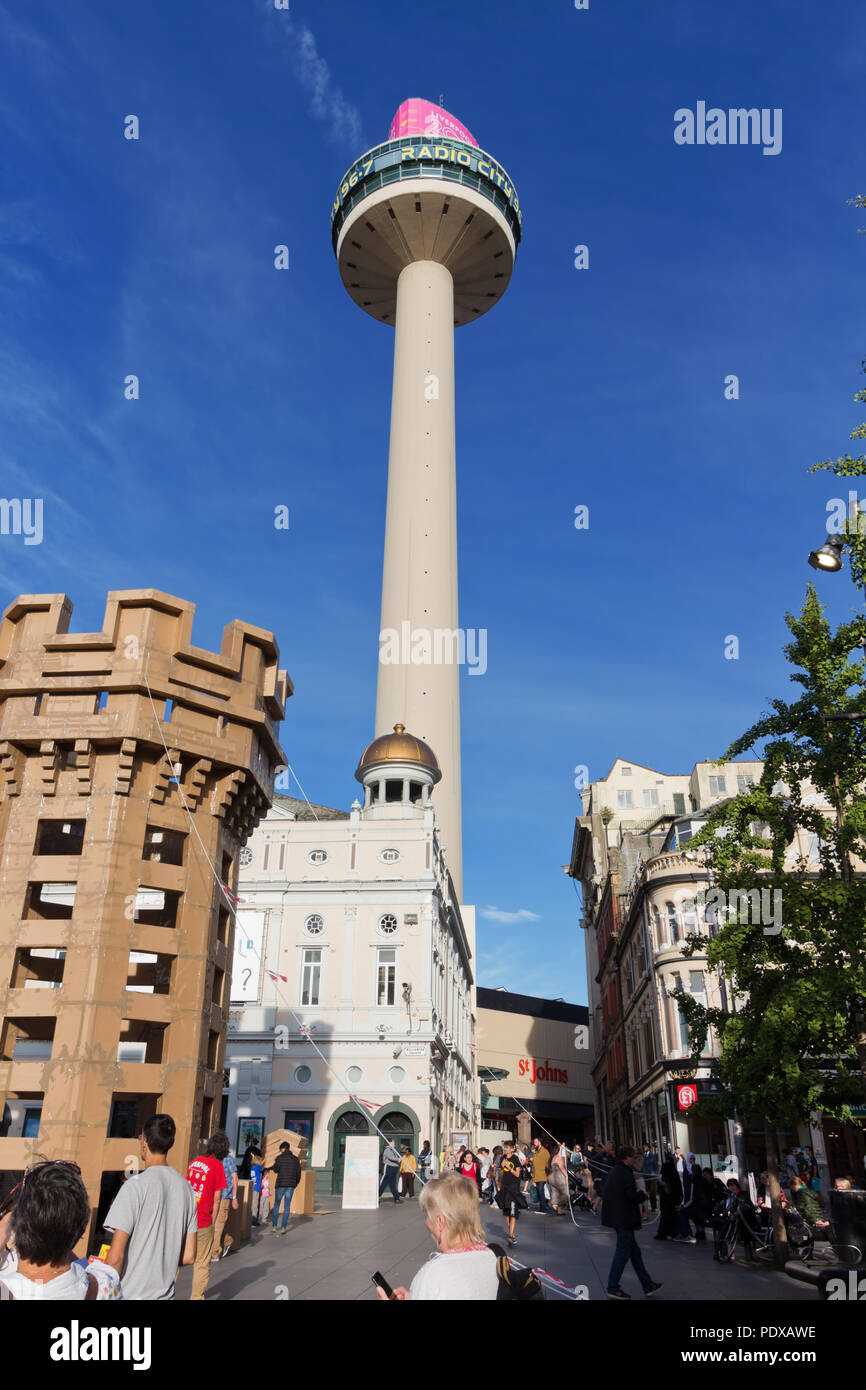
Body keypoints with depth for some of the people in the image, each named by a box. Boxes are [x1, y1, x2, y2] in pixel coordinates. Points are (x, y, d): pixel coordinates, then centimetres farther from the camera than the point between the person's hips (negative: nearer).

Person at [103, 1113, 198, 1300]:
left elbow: (115, 1257, -18)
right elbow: (189, 1257, 6)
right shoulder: (186, 1188, 3)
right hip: (166, 1293, 6)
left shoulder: (135, 1186, -15)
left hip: (131, 1294, -6)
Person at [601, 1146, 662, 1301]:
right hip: (624, 1219, -10)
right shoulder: (625, 1172, -19)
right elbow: (632, 1195, -25)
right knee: (623, 1252, 0)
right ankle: (613, 1288, 8)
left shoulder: (614, 1170, 11)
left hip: (617, 1217, 10)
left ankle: (648, 1285, 23)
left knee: (634, 1251, 15)